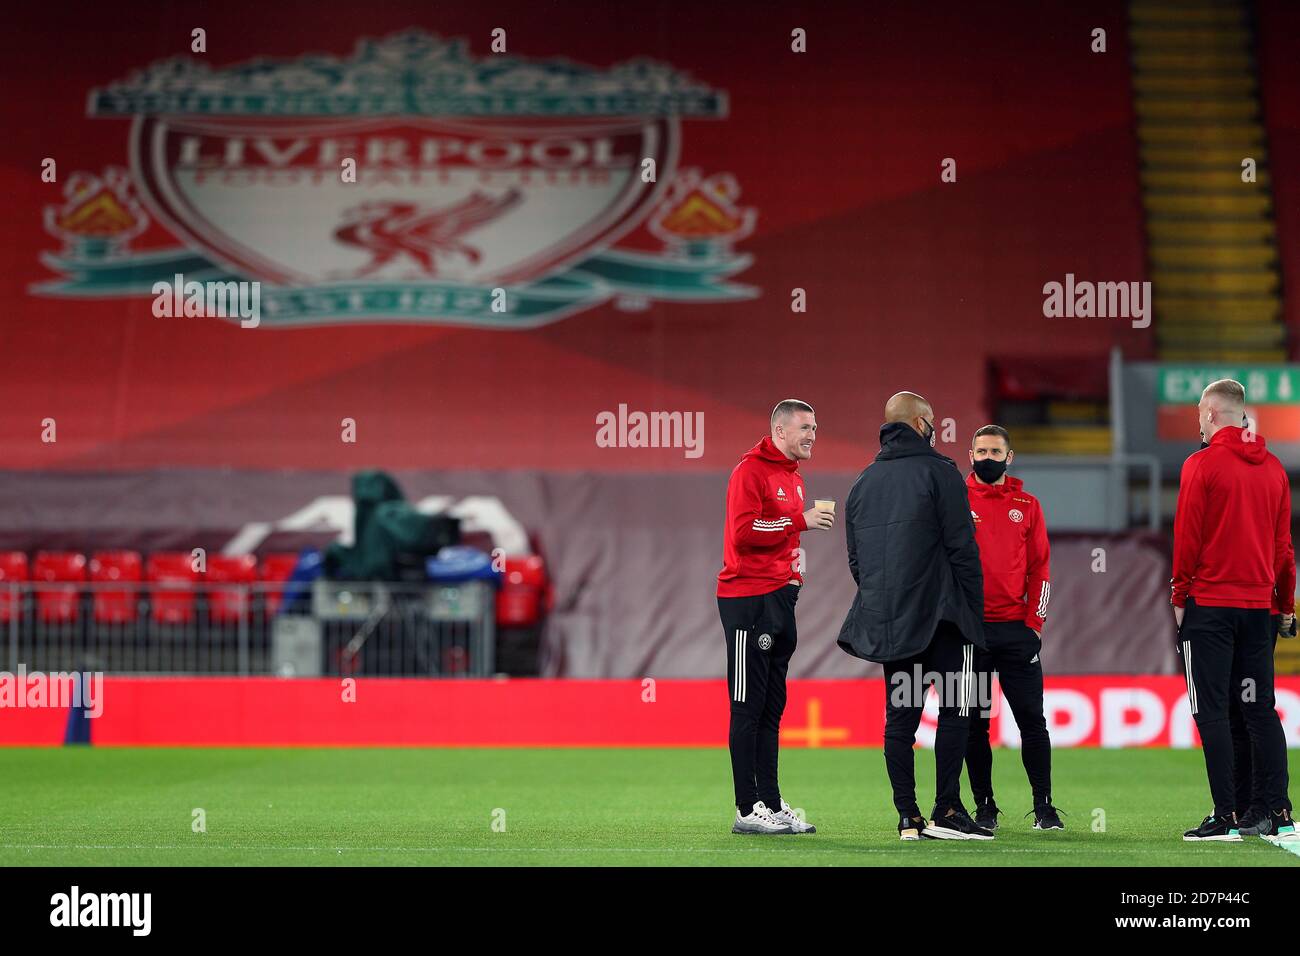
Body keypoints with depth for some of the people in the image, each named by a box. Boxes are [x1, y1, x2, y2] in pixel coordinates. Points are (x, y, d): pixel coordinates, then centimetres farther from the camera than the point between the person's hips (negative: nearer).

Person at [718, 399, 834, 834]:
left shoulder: (792, 476, 18)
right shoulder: (750, 471, -9)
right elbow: (744, 532, -20)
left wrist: (794, 576, 10)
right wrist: (800, 520, -18)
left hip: (780, 598, 9)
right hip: (748, 599, -9)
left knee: (772, 708, 10)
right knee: (748, 708, -6)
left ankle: (772, 804, 14)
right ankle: (748, 810, -4)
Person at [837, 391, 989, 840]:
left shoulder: (863, 482, 16)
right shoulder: (938, 471, -4)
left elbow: (855, 559, 17)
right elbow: (963, 548, -8)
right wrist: (974, 611, -2)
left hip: (884, 621, 6)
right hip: (939, 617, -6)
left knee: (899, 715, 7)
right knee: (954, 709, -2)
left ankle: (908, 816, 5)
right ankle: (946, 811, -7)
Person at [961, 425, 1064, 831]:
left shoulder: (1027, 506, 9)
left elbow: (1040, 568, 9)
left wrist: (1035, 623, 0)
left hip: (1016, 630, 1)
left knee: (1032, 720, -1)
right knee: (974, 723, 3)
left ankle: (1044, 807, 5)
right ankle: (984, 807, 10)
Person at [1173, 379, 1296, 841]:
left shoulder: (1202, 465, -8)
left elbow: (1187, 537, -9)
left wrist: (1179, 596, 0)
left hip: (1209, 603, -6)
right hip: (1258, 603, 6)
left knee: (1211, 711, -3)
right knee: (1260, 709, 10)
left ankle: (1226, 817, -7)